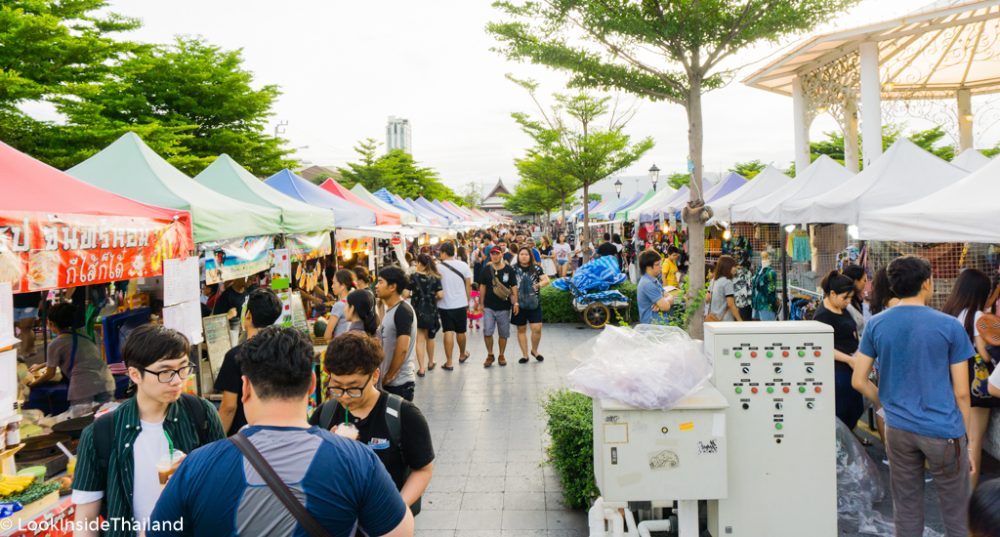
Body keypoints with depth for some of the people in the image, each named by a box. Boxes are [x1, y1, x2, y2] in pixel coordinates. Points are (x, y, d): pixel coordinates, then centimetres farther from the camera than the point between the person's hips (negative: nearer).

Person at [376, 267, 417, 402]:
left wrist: (388, 377, -15)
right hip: (389, 381, 9)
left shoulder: (403, 311, -18)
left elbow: (402, 349, -23)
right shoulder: (390, 310, 11)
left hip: (400, 382, -9)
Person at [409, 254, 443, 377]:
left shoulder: (414, 277, -8)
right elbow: (441, 295, -8)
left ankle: (421, 368, -3)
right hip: (431, 312, 3)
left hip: (418, 312, -3)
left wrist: (412, 296, 8)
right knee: (430, 337, 21)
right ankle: (430, 362, 38)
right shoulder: (435, 278, -1)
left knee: (420, 339, 2)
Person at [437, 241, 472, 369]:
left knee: (448, 332, 1)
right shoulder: (464, 265, -3)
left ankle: (449, 362, 0)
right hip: (461, 304, 2)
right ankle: (462, 355, 36)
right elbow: (468, 285, 0)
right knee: (460, 331, 17)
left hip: (445, 305, -2)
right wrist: (468, 302, 11)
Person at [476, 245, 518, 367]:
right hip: (489, 307, 0)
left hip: (504, 307, 0)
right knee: (487, 332, -7)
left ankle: (501, 356, 24)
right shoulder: (485, 270, 1)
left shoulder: (509, 270, -1)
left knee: (503, 333, 8)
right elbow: (482, 287, 7)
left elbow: (514, 287, 1)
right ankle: (490, 355, 11)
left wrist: (515, 302, -6)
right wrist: (481, 304, 5)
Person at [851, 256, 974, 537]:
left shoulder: (875, 324, -2)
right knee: (957, 513, 11)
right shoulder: (950, 326, -9)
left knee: (907, 512, 14)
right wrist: (965, 435, 7)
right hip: (943, 431, -3)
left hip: (898, 429, 3)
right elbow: (961, 392, -6)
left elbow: (859, 381, -1)